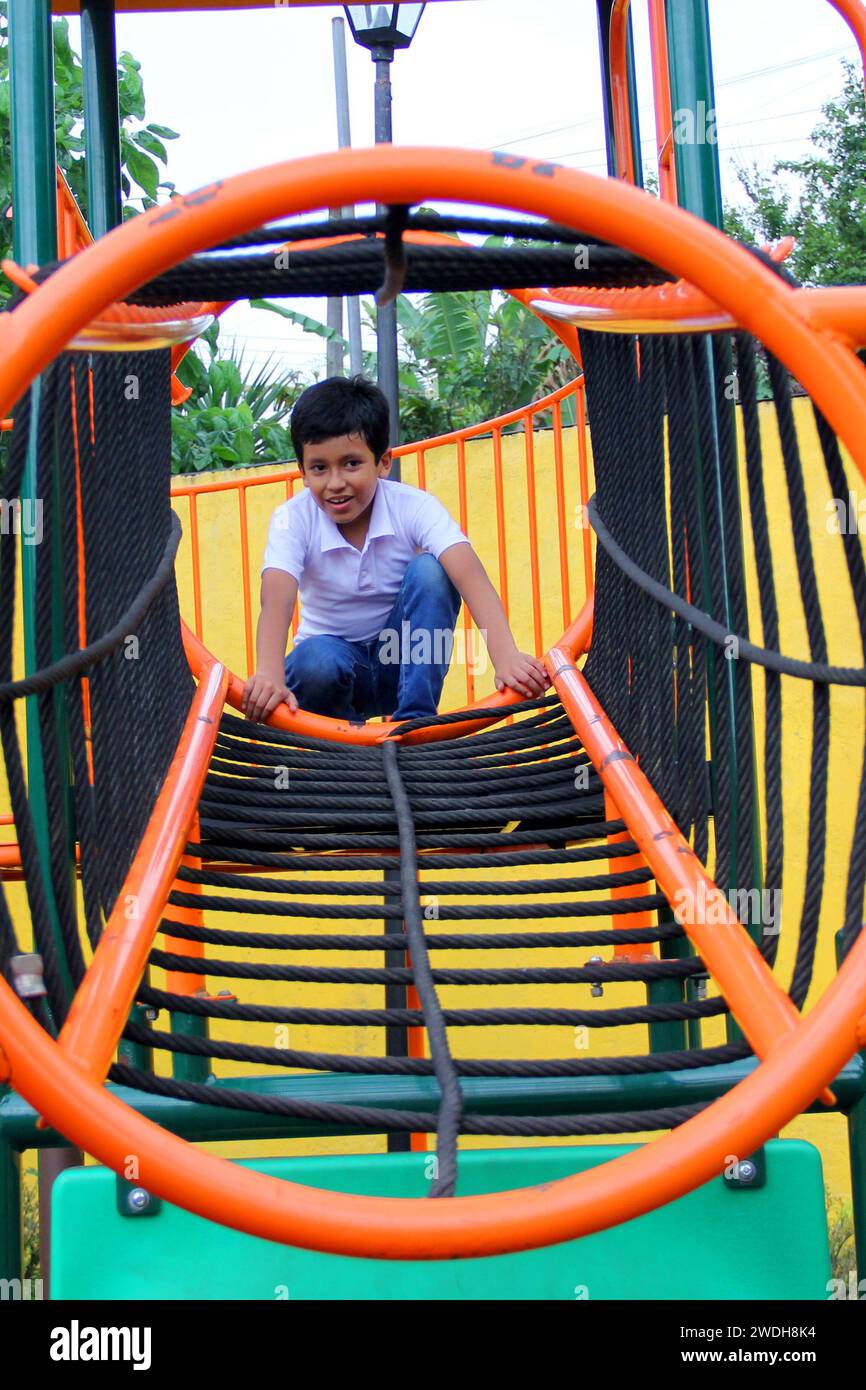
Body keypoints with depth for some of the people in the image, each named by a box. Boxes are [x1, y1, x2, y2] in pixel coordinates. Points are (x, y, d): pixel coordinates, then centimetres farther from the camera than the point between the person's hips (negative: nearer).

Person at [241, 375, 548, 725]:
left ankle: (416, 721, -23)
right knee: (316, 662, -36)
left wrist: (506, 656, -51)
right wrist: (269, 673, -56)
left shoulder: (413, 507, -17)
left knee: (429, 570, -25)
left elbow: (471, 577, -33)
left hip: (404, 662, 1)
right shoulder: (292, 520, -16)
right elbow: (276, 601, -34)